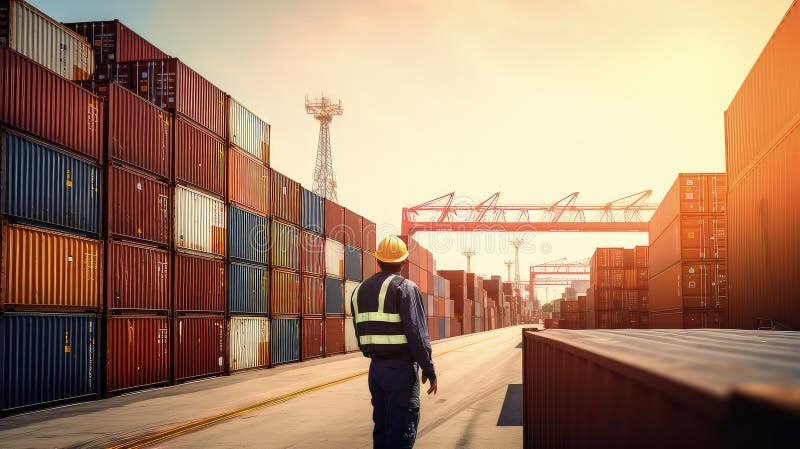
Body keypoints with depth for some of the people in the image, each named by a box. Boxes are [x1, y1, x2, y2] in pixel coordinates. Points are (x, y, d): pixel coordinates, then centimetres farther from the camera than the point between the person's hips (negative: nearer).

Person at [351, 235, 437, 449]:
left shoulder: (360, 290, 12)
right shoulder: (405, 288, -9)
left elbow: (361, 335, 13)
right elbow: (417, 334, -16)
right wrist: (429, 369, -9)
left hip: (376, 367, 7)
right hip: (402, 368, -7)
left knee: (382, 429, 16)